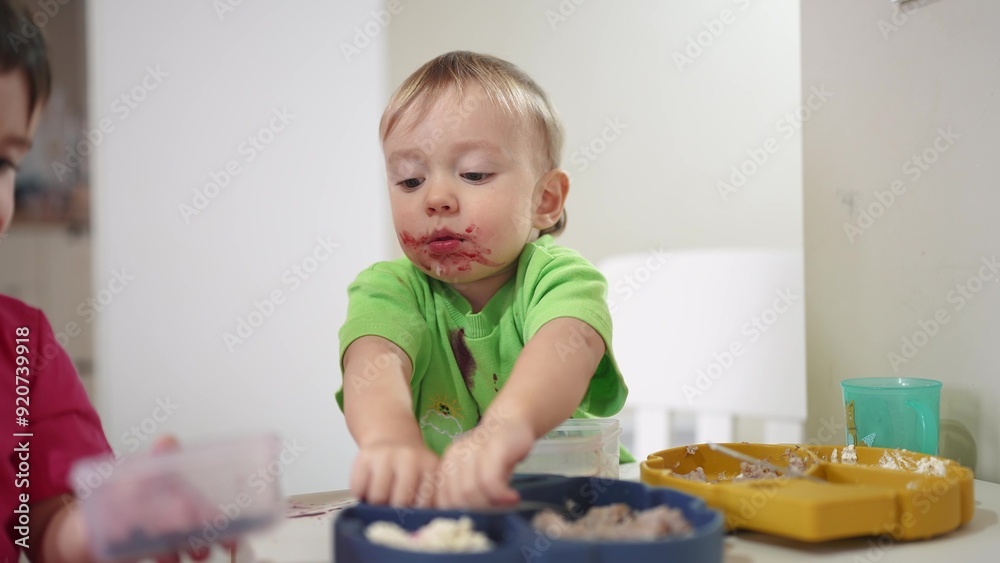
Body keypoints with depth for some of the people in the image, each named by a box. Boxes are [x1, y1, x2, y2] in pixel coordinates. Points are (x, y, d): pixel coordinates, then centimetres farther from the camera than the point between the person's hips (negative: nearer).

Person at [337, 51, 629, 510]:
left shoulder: (557, 277, -11)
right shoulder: (391, 290, -6)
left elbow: (571, 343, -35)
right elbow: (375, 361, -29)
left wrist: (509, 424, -58)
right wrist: (391, 440, -53)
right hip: (426, 510, 2)